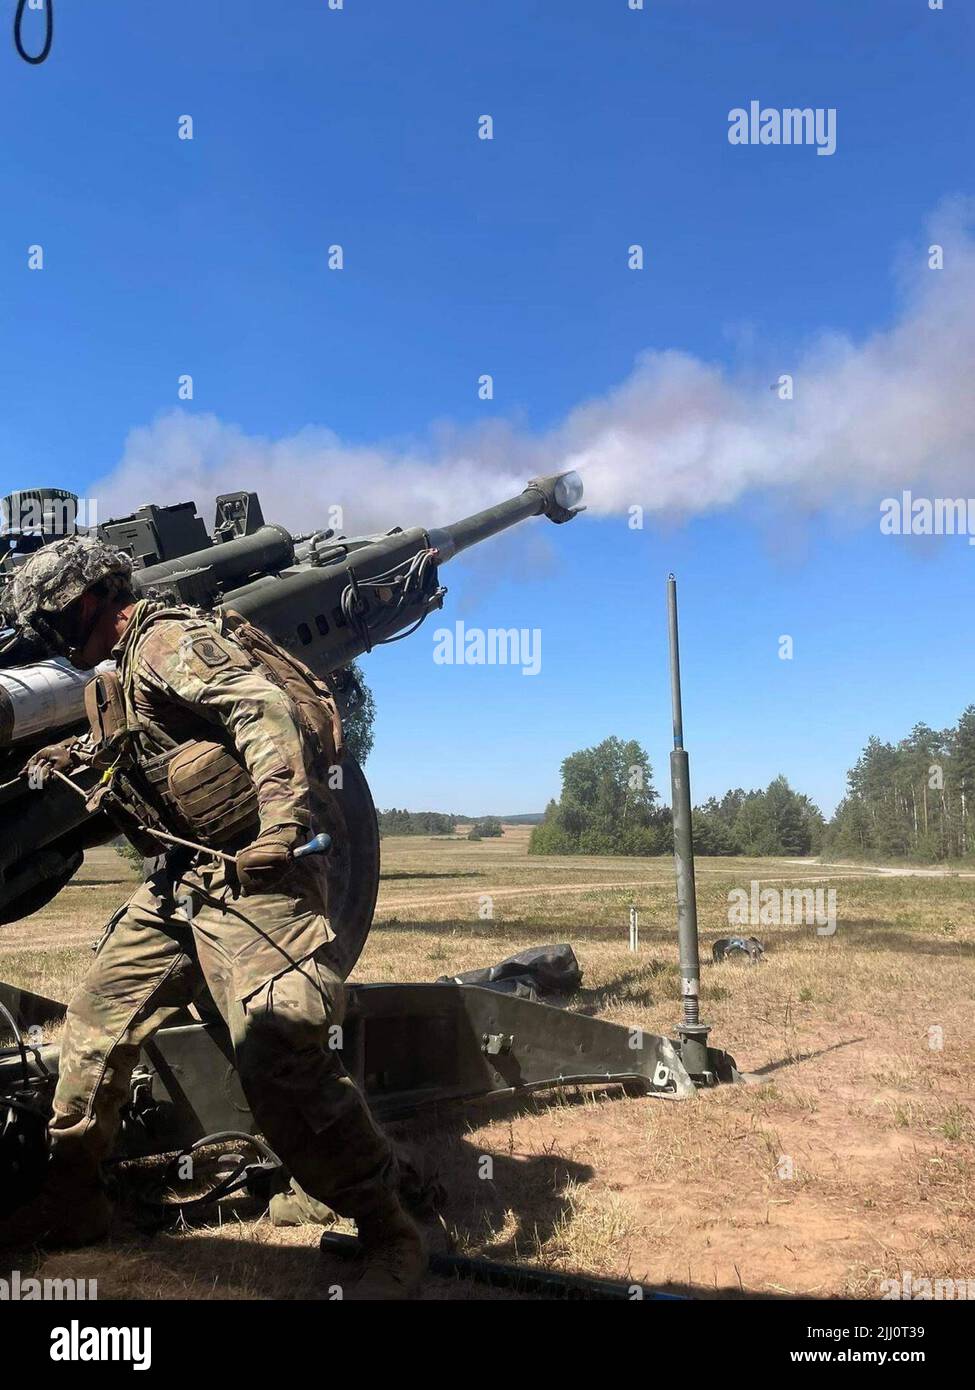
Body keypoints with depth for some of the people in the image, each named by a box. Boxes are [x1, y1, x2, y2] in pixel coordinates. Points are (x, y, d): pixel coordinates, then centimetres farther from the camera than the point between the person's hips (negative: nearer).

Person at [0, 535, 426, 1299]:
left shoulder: (170, 639, -9)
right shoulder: (135, 664, 22)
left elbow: (266, 709, -24)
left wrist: (285, 821, -37)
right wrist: (78, 756, 26)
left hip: (246, 871, -10)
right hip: (182, 878, 11)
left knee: (278, 1054, -17)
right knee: (97, 1020, 15)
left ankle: (390, 1235, 0)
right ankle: (70, 1205, 32)